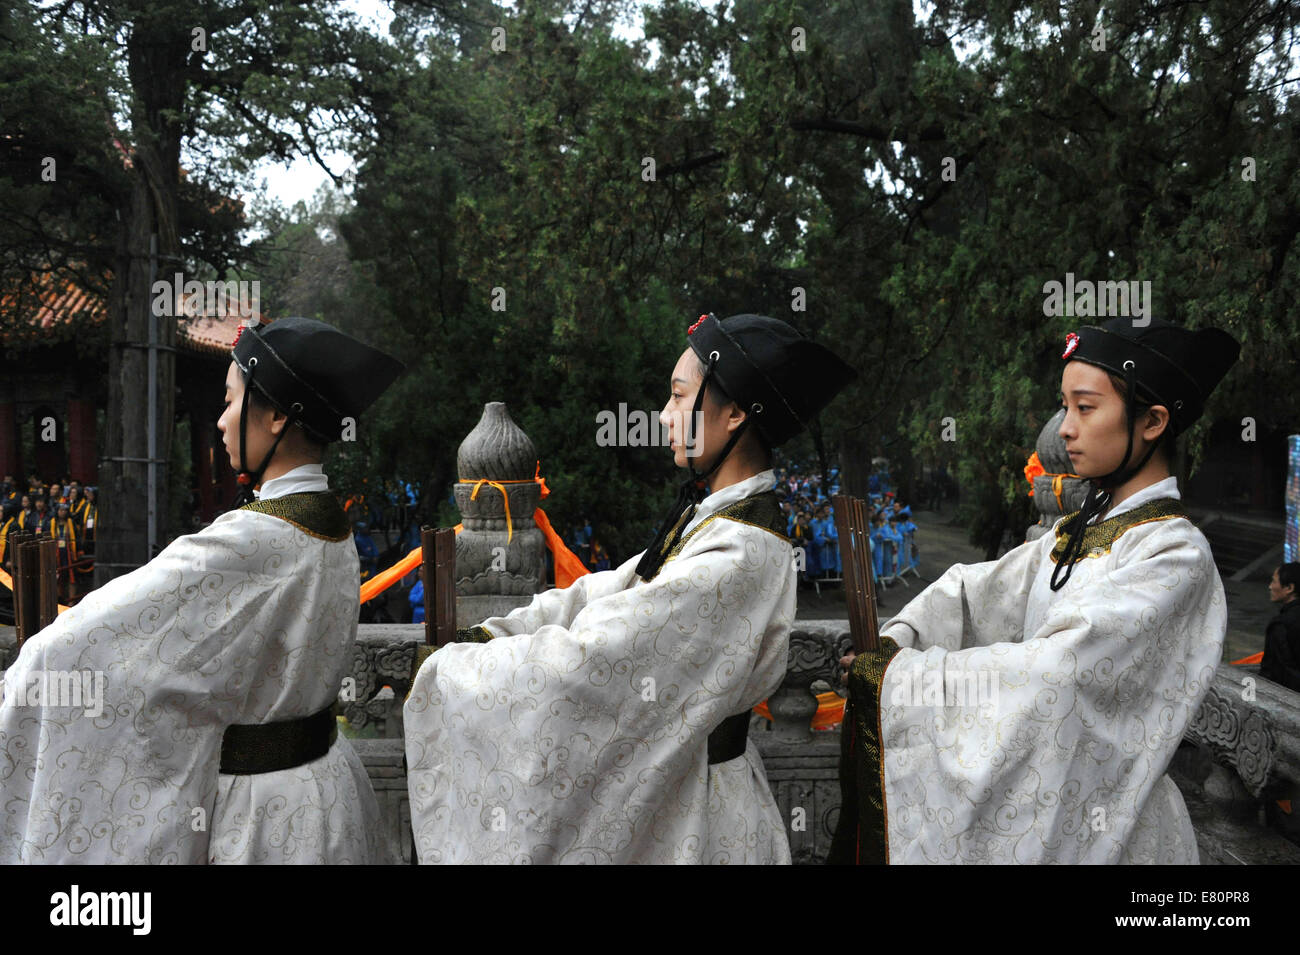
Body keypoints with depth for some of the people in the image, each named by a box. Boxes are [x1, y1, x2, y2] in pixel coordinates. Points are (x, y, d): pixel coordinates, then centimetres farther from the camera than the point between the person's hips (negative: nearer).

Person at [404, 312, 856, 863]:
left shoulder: (739, 556, -27)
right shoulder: (711, 516, 3)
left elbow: (586, 658, -28)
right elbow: (607, 592, 5)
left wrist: (449, 666, -18)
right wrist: (485, 635, -3)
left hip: (685, 809, -8)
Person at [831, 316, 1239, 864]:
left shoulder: (1175, 553, -18)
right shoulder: (1078, 532, 6)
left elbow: (1057, 672, -27)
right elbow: (975, 588, 7)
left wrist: (902, 674, -26)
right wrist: (896, 639, -12)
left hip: (1099, 825, -6)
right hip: (1036, 802, 6)